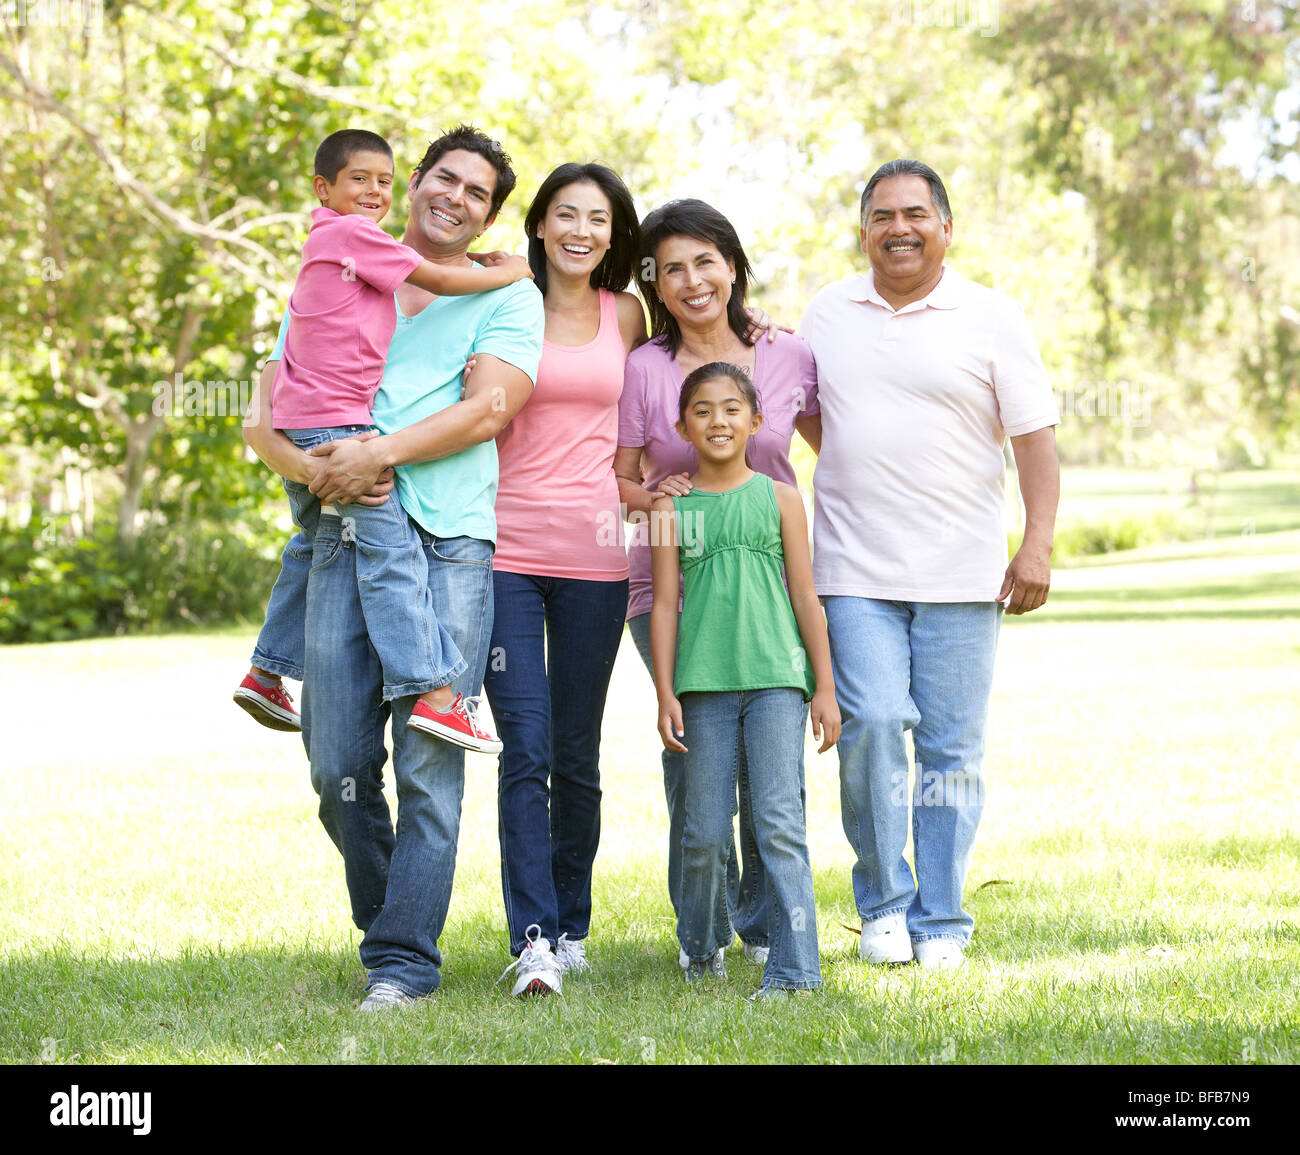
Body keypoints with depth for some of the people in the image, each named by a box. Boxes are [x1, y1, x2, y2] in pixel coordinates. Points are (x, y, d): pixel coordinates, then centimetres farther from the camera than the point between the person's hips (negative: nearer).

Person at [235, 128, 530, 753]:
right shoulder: (354, 233, -9)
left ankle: (267, 674, 29)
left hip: (300, 426, 10)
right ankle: (433, 693, -17)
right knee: (392, 548, -13)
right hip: (335, 420, -10)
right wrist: (509, 273, 6)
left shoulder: (325, 241, 21)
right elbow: (439, 281, -7)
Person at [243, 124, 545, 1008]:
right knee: (340, 763, 1)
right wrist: (313, 467, -8)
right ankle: (385, 922, 21)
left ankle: (405, 960, -2)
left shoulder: (508, 297, 12)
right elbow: (265, 418, 13)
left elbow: (489, 407, -5)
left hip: (450, 543, -3)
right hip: (346, 538, 3)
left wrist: (379, 453, -13)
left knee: (429, 762, -8)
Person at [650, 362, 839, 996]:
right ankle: (702, 946, 27)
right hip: (705, 684, 1)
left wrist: (825, 687, 6)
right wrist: (666, 695, 1)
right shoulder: (673, 506, 7)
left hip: (776, 680, -1)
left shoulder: (780, 498, 7)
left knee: (780, 825, -8)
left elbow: (805, 597, 8)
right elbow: (664, 605, 7)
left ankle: (794, 967, -6)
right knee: (705, 833, 5)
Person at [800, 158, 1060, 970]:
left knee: (953, 747, 1)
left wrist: (1038, 544, -10)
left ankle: (941, 922, 11)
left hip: (963, 574, -1)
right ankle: (884, 906, 6)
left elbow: (1035, 437, 0)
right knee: (872, 726, -12)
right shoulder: (828, 313, 12)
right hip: (854, 570, 1)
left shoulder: (993, 318, 3)